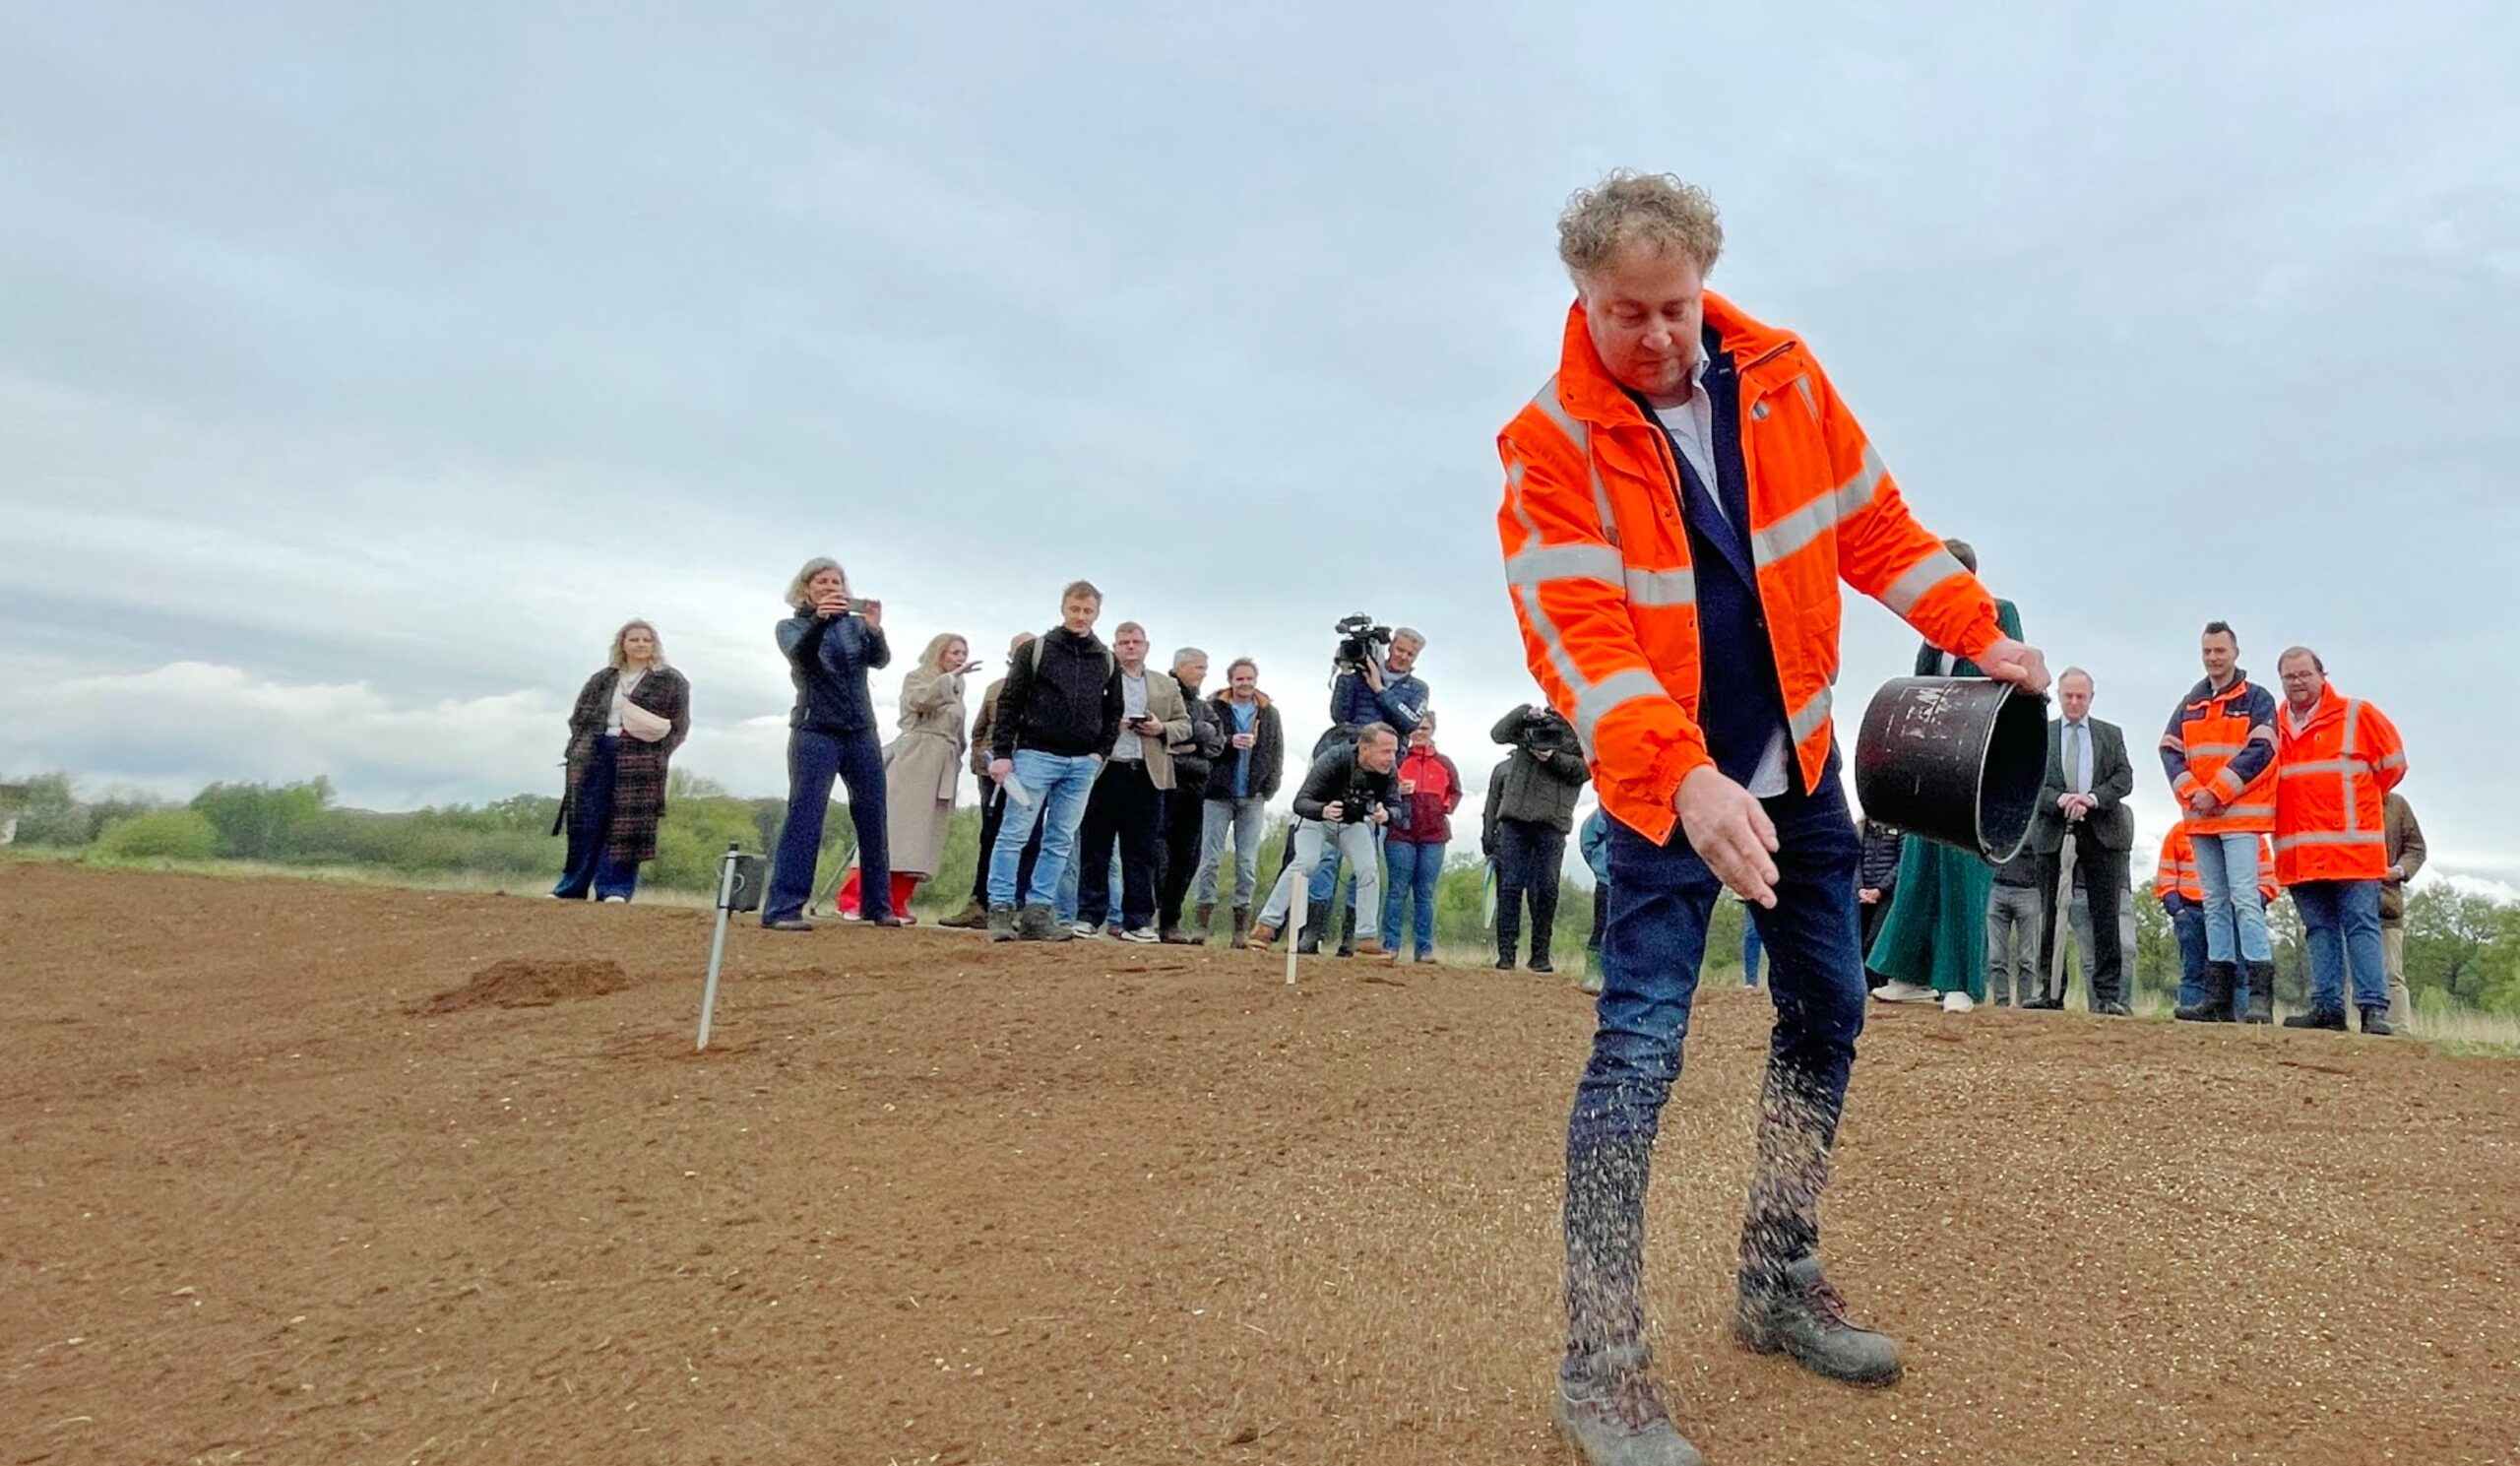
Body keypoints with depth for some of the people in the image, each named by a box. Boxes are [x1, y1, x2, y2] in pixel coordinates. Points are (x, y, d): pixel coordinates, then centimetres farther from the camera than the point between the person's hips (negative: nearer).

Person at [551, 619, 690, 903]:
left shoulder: (671, 682, 7)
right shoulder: (602, 680, 16)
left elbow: (679, 726, 3)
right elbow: (579, 716, 17)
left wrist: (654, 755, -8)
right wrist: (580, 749, 2)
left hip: (639, 761, -3)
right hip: (596, 755, 3)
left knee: (627, 825, -6)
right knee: (586, 824, 3)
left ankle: (615, 889, -3)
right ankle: (571, 887, 9)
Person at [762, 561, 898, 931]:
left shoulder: (855, 624, 11)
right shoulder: (791, 626, 5)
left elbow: (881, 660, -6)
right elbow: (799, 654, -17)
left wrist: (875, 629, -28)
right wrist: (819, 619, -36)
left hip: (862, 733, 4)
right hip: (815, 732, -4)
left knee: (873, 818, 4)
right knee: (804, 816, -12)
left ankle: (877, 906, 11)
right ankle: (782, 909, -14)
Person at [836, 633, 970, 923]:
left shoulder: (956, 689, 21)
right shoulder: (917, 677, 4)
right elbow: (919, 701, -18)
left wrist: (957, 764, 16)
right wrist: (951, 677, -22)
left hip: (942, 766, 6)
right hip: (914, 759, -6)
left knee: (923, 833, -1)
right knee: (891, 825, -11)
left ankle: (897, 903, 0)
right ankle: (851, 898, -12)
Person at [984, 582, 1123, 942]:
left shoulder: (1107, 661, 10)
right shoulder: (1036, 649, 1)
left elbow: (1113, 712, 17)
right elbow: (1009, 703, -1)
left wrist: (1100, 752, 3)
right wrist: (1002, 753, -7)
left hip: (1082, 763, 4)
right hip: (1036, 754, -3)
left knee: (1061, 841, 3)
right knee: (1014, 834, -6)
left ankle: (1038, 912, 7)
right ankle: (1000, 909, -1)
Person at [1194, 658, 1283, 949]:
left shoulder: (1270, 714, 10)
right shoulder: (1215, 709, 2)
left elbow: (1277, 754, 9)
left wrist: (1268, 789, 0)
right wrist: (1229, 742, -20)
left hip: (1253, 798, 2)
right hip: (1218, 795, -2)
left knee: (1247, 862, 2)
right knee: (1210, 858, -2)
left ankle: (1242, 922, 6)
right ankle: (1203, 919, 3)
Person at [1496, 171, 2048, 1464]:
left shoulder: (1785, 380, -2)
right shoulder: (1550, 445, -17)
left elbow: (1874, 526, 10)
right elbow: (1577, 637, -27)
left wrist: (1980, 634, 5)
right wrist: (1683, 781, -39)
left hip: (1799, 762, 6)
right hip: (1664, 782, -6)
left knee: (1827, 1014, 12)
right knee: (1641, 1040, -13)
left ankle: (1778, 1285, 28)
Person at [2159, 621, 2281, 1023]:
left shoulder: (2257, 699, 1)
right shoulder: (2189, 704, 16)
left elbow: (2259, 752, -10)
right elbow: (2169, 751, 7)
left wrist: (2217, 793, -16)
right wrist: (2192, 792, -10)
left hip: (2241, 814, -6)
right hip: (2199, 818, 6)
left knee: (2245, 898, -14)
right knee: (2214, 903, 8)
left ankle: (2261, 993, -15)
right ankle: (2218, 993, 11)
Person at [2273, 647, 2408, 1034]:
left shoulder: (2356, 714, 2)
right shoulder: (2274, 725, 11)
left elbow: (2392, 762, 9)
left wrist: (2356, 800, 13)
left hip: (2352, 846, -4)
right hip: (2299, 852, 4)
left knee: (2362, 926, -4)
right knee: (2319, 930, 6)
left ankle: (2374, 1008, -5)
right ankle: (2327, 1007, 8)